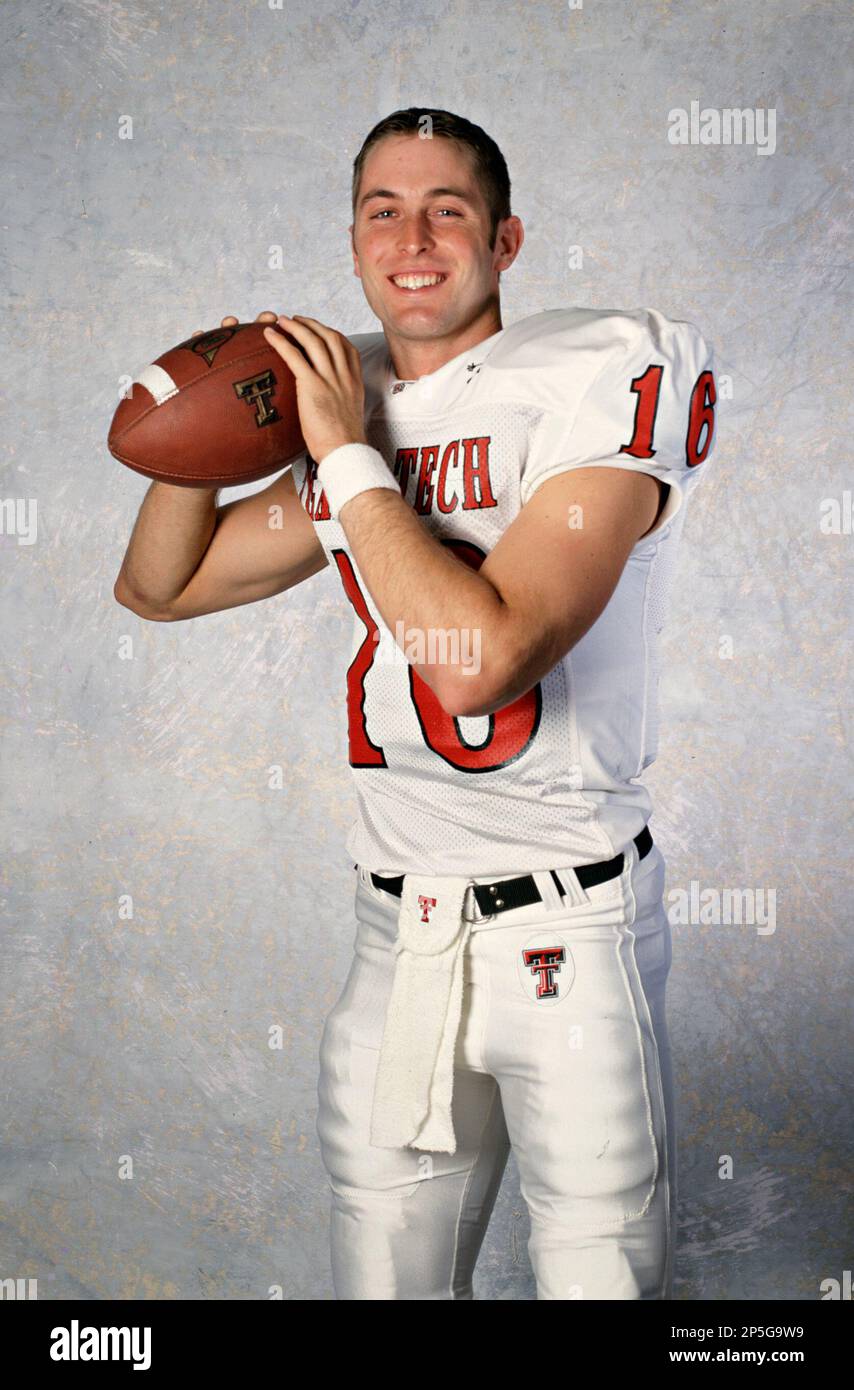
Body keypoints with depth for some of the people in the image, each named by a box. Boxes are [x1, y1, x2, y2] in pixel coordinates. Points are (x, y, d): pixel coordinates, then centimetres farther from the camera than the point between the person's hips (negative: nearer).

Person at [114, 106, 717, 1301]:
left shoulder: (600, 383, -10)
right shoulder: (352, 418, 9)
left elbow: (480, 659, -23)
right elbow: (158, 589, 18)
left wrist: (350, 458, -14)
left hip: (568, 928, -5)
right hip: (399, 931, 6)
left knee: (601, 1274, 5)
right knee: (382, 1277, 14)